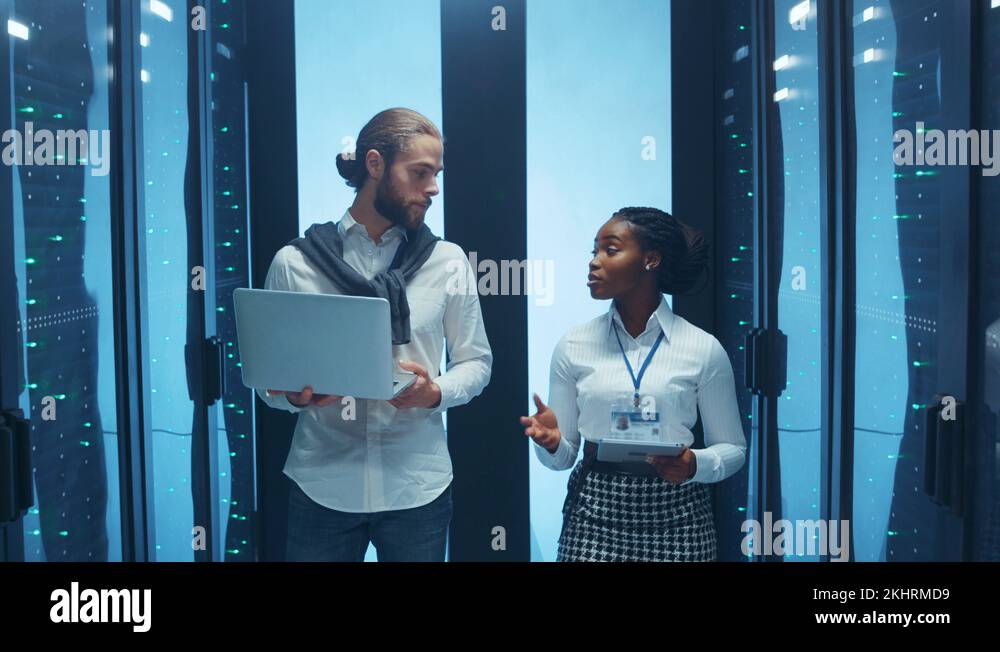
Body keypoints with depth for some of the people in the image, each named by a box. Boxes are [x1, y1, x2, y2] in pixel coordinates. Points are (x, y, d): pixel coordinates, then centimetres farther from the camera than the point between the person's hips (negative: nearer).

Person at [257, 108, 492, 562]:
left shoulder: (448, 261, 3)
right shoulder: (294, 262, -1)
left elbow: (475, 361, 7)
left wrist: (435, 392, -13)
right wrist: (296, 396, -17)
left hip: (417, 486, 1)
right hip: (321, 485, -1)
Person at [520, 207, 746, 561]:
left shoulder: (704, 349, -5)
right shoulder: (573, 345, 0)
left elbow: (732, 448, 4)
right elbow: (564, 455, 4)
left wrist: (695, 465, -16)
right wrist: (552, 443, -18)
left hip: (676, 516, -1)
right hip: (594, 510, 1)